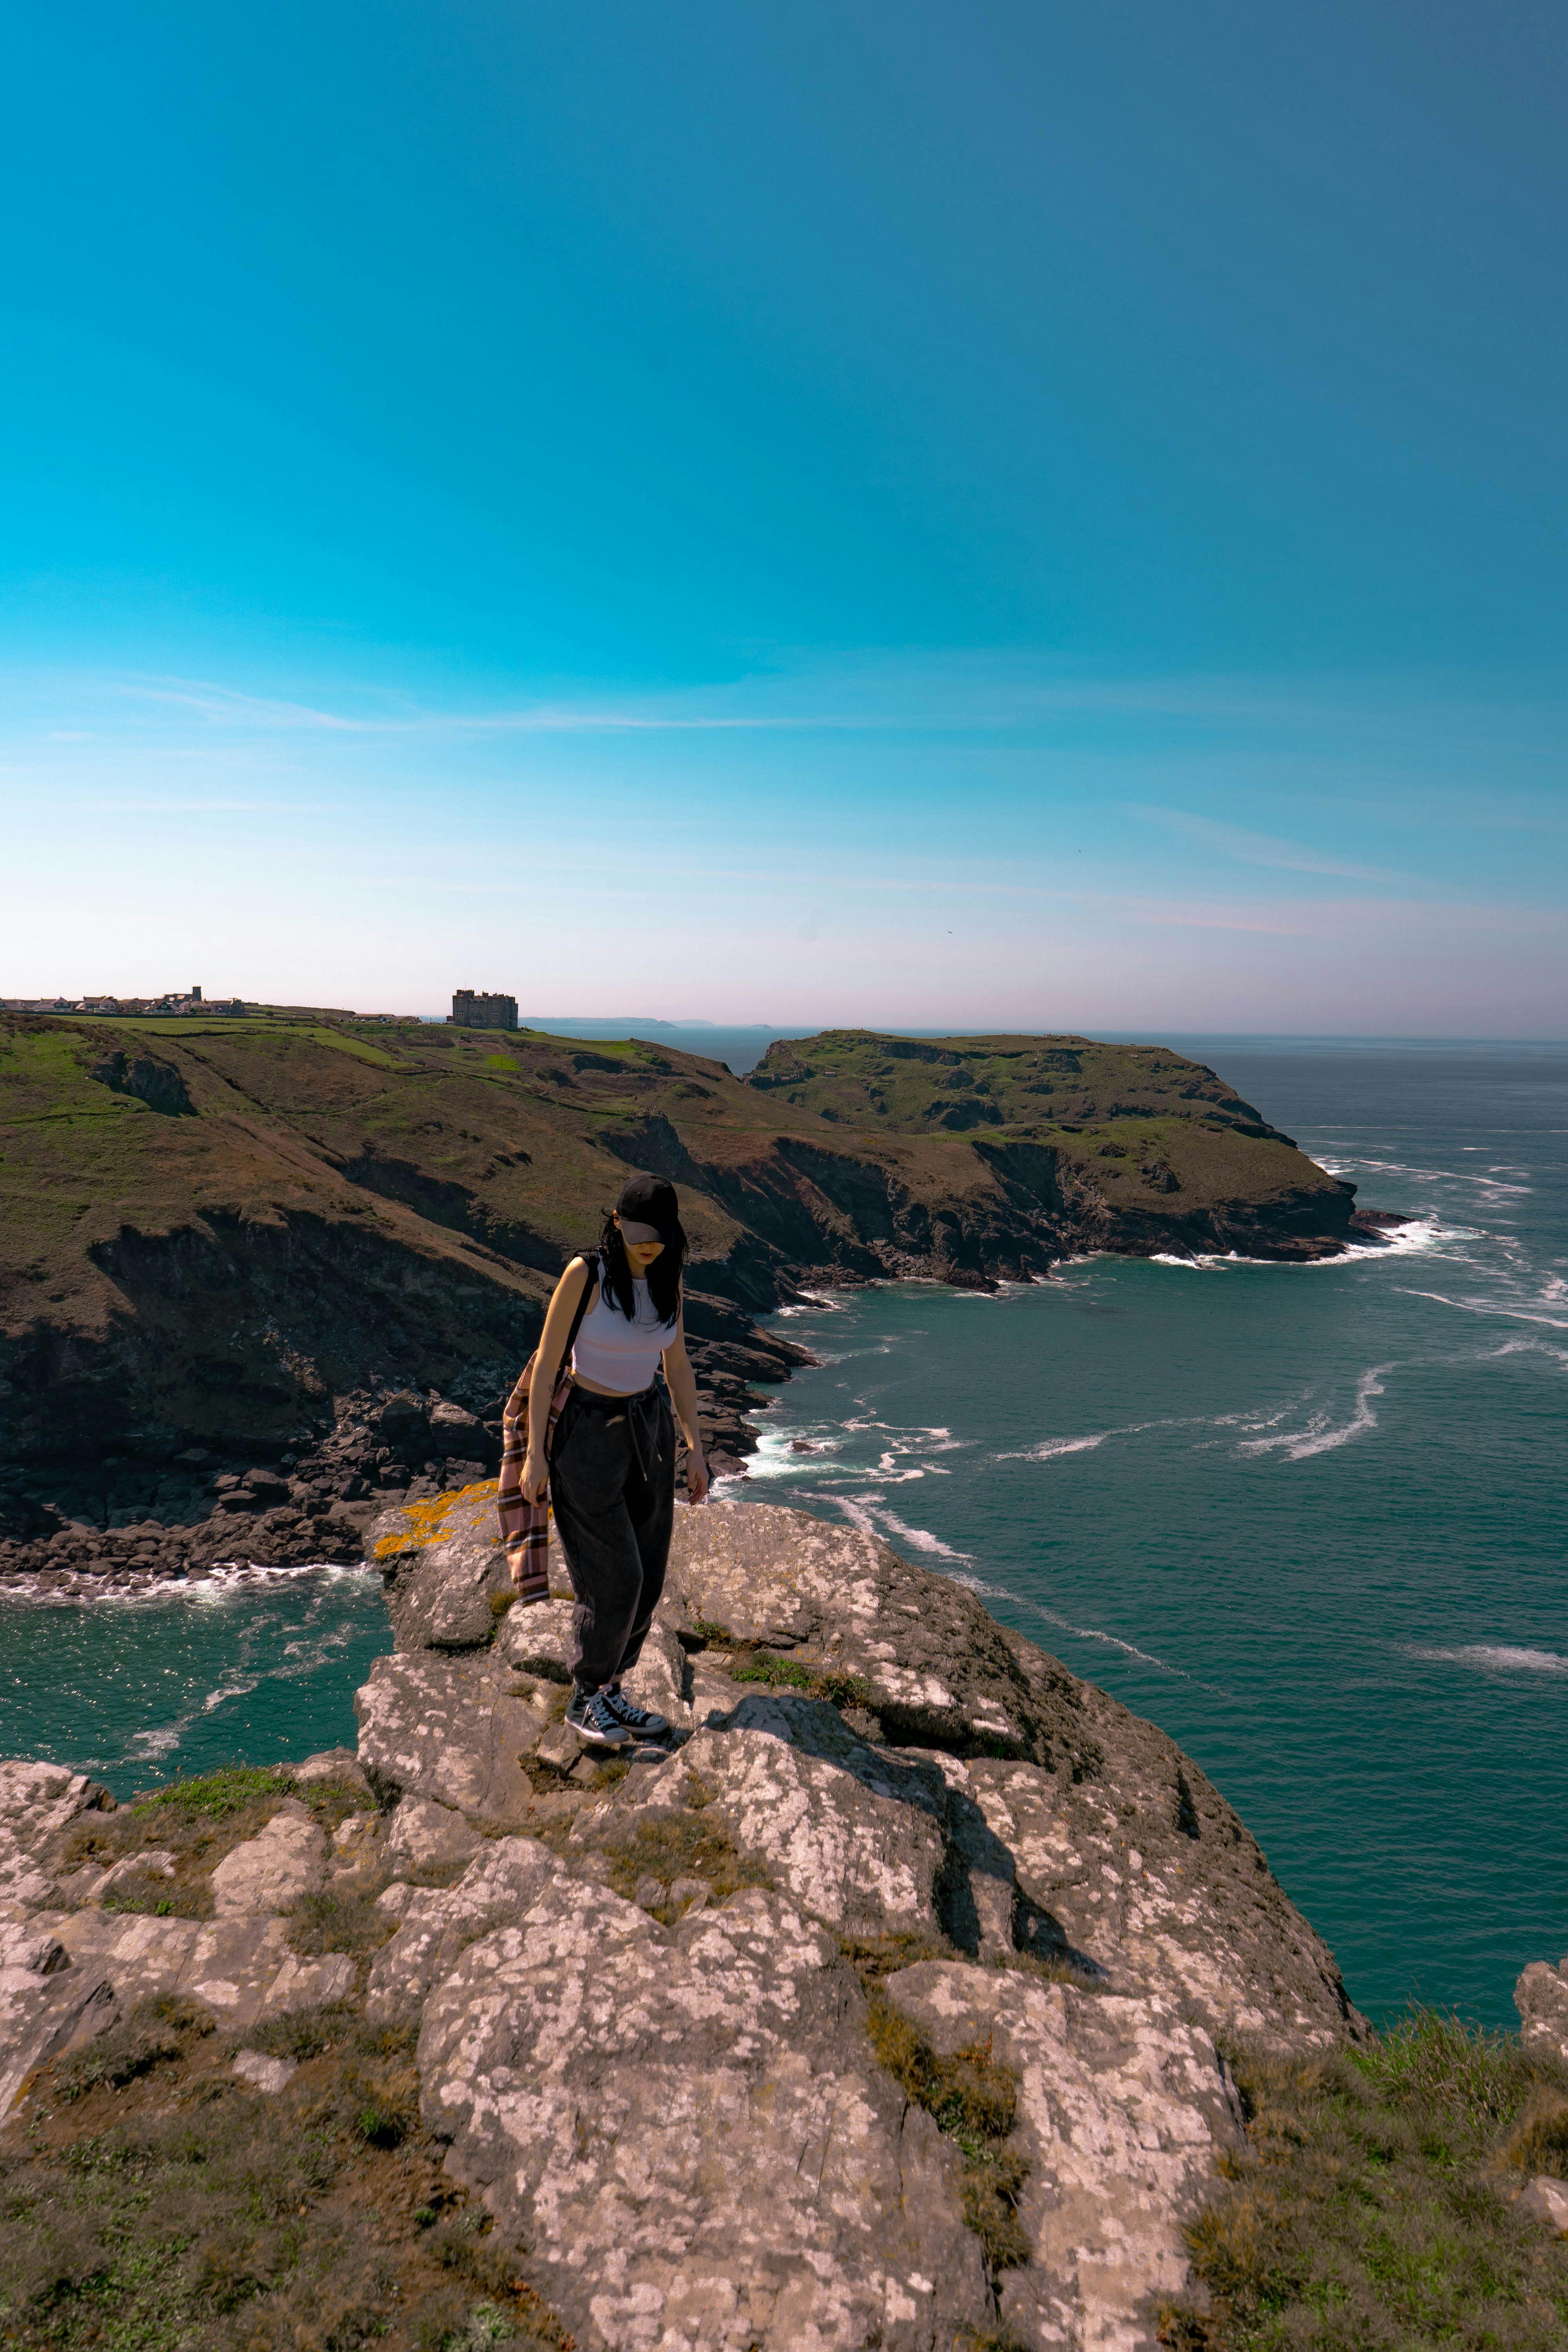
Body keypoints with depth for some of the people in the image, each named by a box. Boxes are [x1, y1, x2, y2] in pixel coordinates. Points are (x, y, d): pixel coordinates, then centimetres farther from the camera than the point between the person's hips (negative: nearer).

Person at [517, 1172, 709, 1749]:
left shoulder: (666, 1279, -1)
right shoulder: (585, 1274, -17)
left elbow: (678, 1366, 9)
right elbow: (546, 1362, -12)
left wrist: (695, 1449, 9)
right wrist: (535, 1453, -11)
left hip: (650, 1427, 6)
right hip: (588, 1433, -6)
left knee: (647, 1577, 9)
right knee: (614, 1577, -5)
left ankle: (610, 1691, 26)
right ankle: (584, 1700, 16)